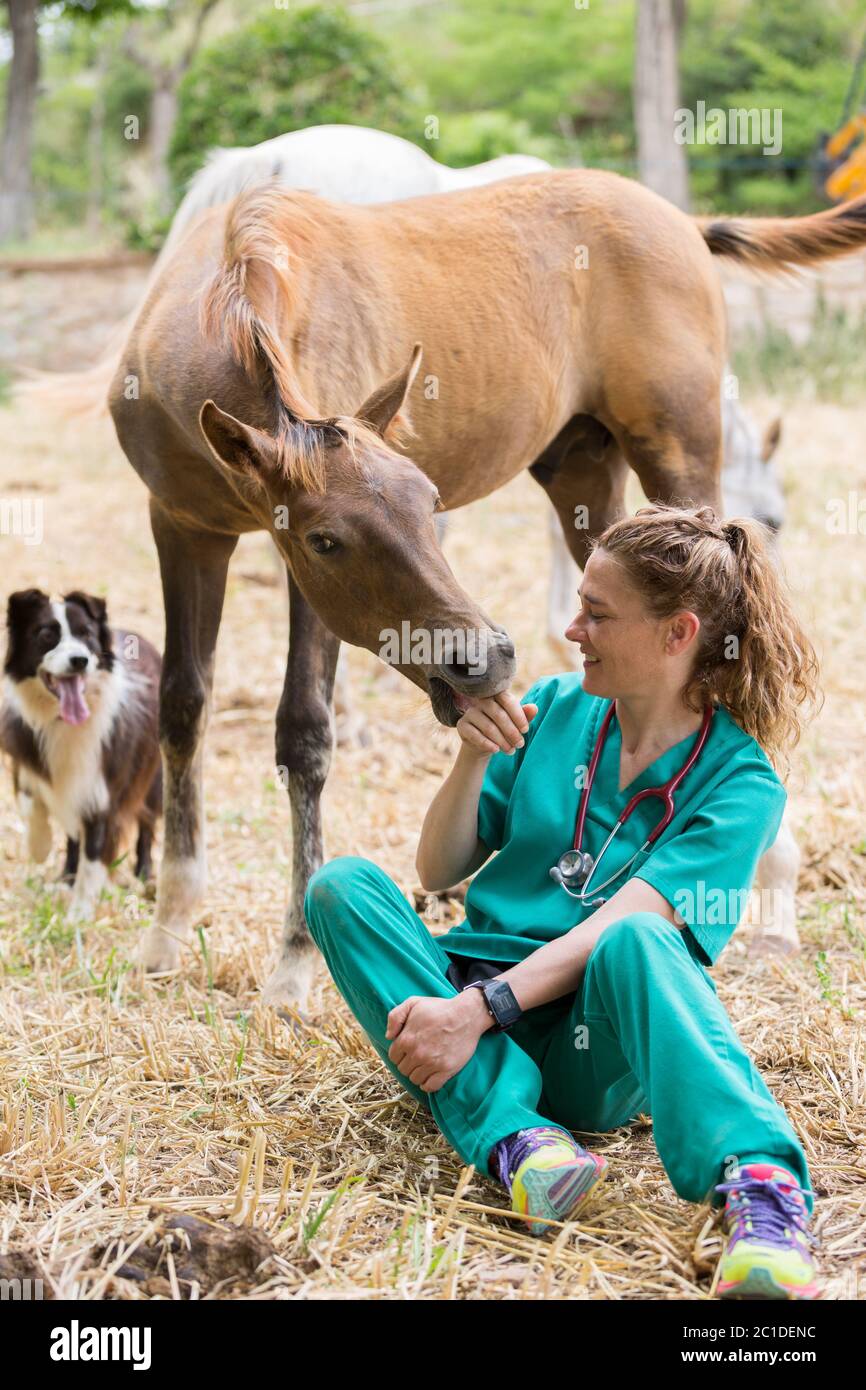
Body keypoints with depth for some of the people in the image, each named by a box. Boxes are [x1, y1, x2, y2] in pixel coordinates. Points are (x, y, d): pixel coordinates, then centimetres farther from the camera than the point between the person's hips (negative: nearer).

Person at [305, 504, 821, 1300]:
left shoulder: (739, 780, -5)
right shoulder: (551, 708, 9)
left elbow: (617, 924, -18)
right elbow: (438, 874, 10)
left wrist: (480, 1009, -29)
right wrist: (474, 761, -8)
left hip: (595, 1050, -5)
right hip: (472, 1007, 5)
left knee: (636, 940, -36)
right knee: (342, 886, -20)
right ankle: (514, 1134, -37)